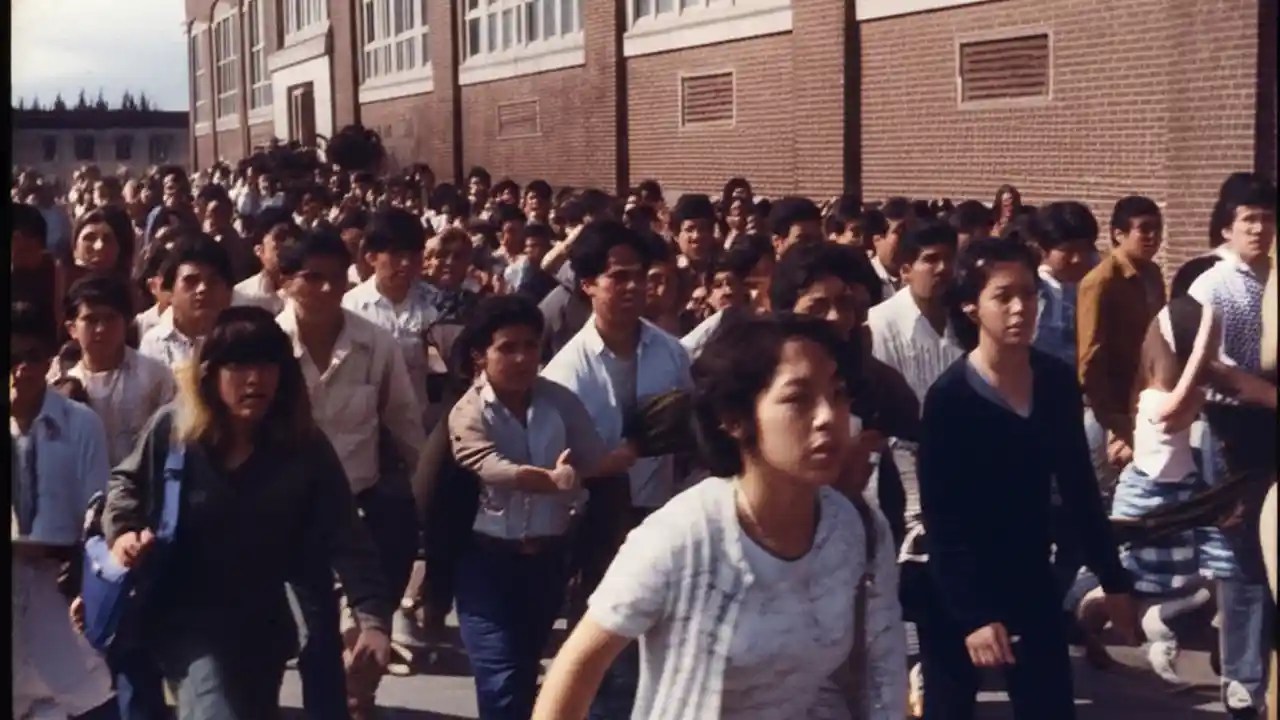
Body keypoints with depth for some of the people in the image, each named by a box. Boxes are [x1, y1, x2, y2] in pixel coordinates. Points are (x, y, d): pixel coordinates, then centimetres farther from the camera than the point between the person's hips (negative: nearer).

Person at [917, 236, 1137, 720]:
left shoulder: (1056, 381, -1)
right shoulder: (949, 396, -15)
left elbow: (1078, 485, 8)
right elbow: (941, 519, -16)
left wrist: (1114, 580, 10)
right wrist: (972, 614, -21)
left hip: (1033, 582, 4)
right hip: (957, 592, -4)